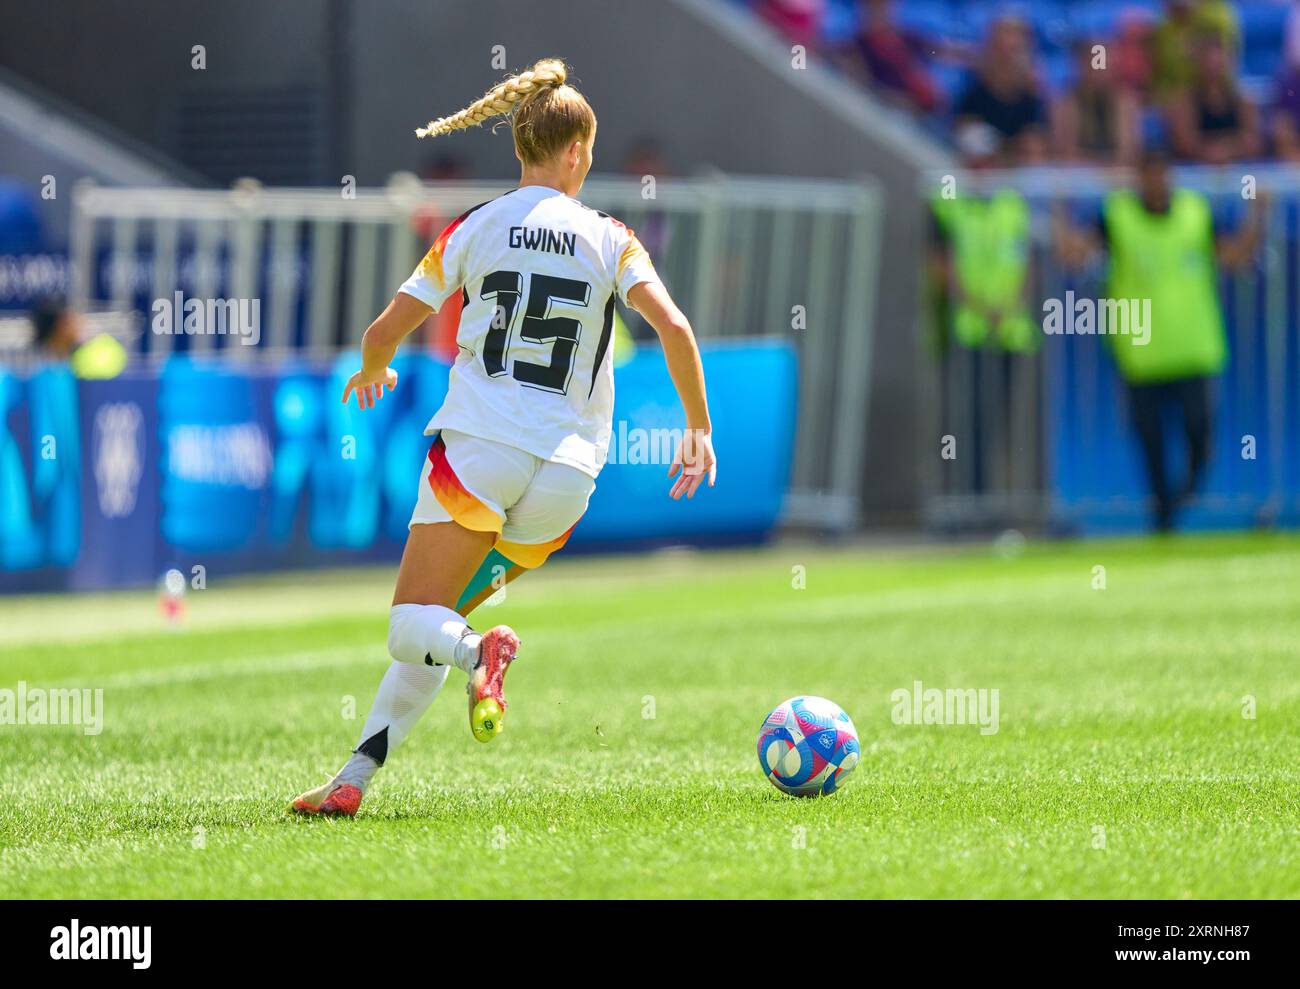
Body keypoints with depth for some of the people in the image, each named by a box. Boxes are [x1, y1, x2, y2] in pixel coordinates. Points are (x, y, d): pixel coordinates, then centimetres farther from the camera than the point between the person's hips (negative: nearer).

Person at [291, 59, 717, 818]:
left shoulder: (474, 229, 4)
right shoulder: (611, 240, 6)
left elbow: (383, 336, 6)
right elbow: (674, 328, -7)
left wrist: (372, 374, 29)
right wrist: (700, 430, 4)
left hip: (479, 447, -2)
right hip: (568, 470, 3)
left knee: (413, 628, -2)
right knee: (437, 622, 14)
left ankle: (479, 653, -37)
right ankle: (356, 777, 4)